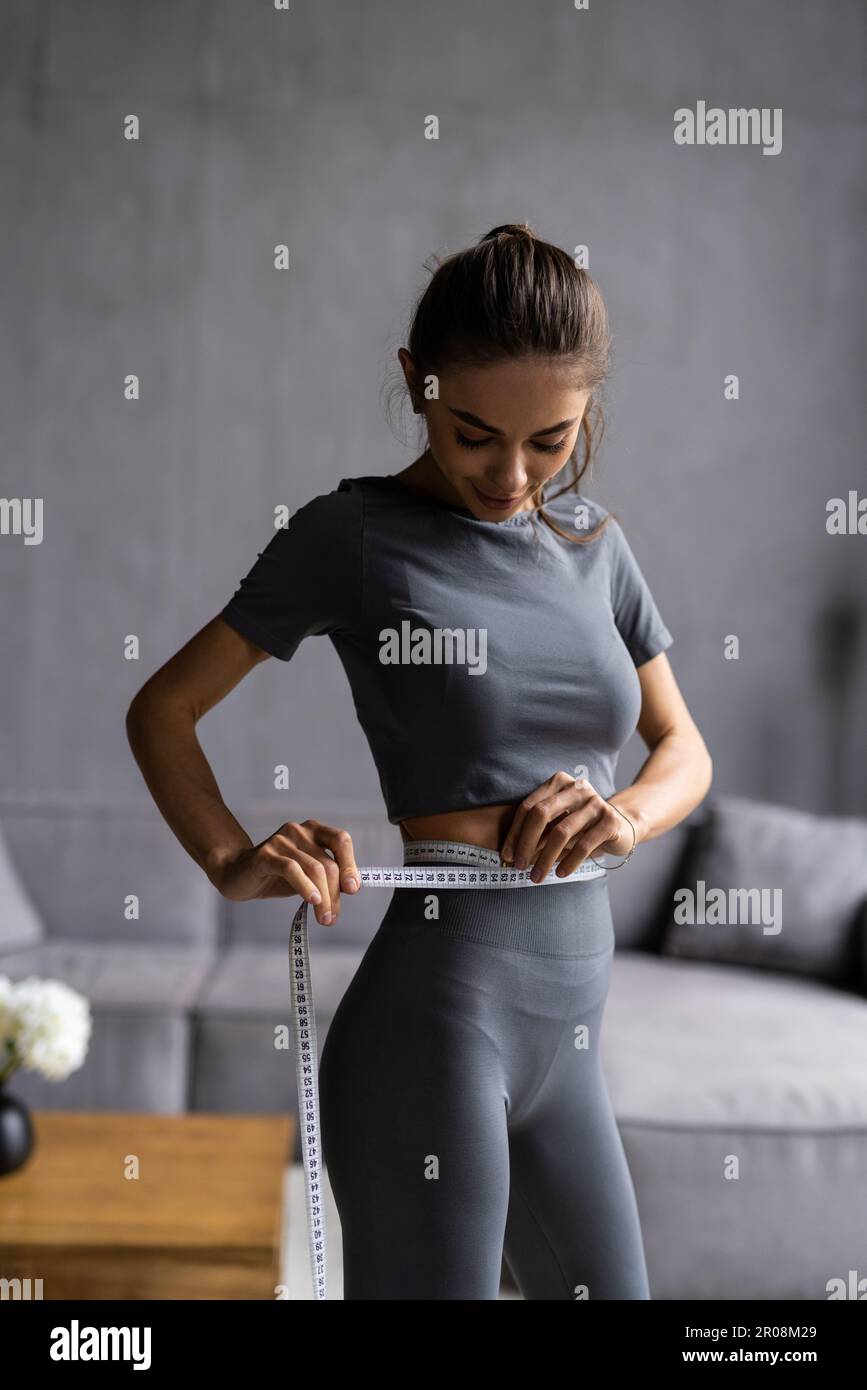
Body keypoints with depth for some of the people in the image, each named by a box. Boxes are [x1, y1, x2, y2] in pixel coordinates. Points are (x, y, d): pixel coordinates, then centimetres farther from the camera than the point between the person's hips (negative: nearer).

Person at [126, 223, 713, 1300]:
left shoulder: (594, 539, 10)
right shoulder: (354, 531, -6)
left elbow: (684, 751, 13)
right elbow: (162, 709, -2)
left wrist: (627, 813, -10)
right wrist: (232, 864, -20)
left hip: (568, 1019, 7)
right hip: (432, 1008, -6)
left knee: (608, 1287, 20)